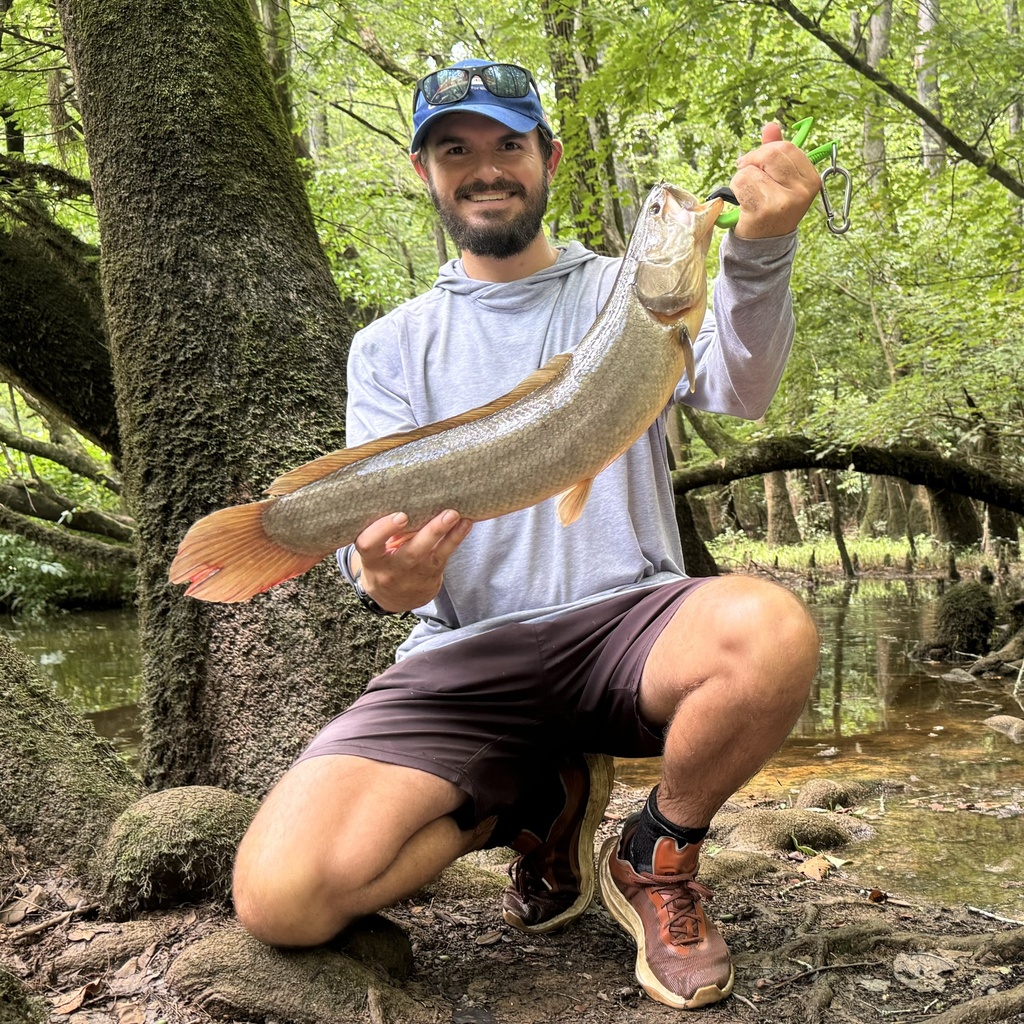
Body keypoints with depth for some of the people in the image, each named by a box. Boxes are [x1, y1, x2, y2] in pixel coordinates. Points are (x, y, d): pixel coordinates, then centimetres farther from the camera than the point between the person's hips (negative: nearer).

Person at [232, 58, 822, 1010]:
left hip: (626, 621, 0)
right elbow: (379, 517, 0)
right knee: (280, 892, -22)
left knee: (772, 631, -36)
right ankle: (541, 803, 8)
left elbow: (736, 388, -9)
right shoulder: (389, 346, 13)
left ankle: (657, 857, -2)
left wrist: (759, 249, -29)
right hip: (465, 659, 1)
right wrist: (380, 570, -25)